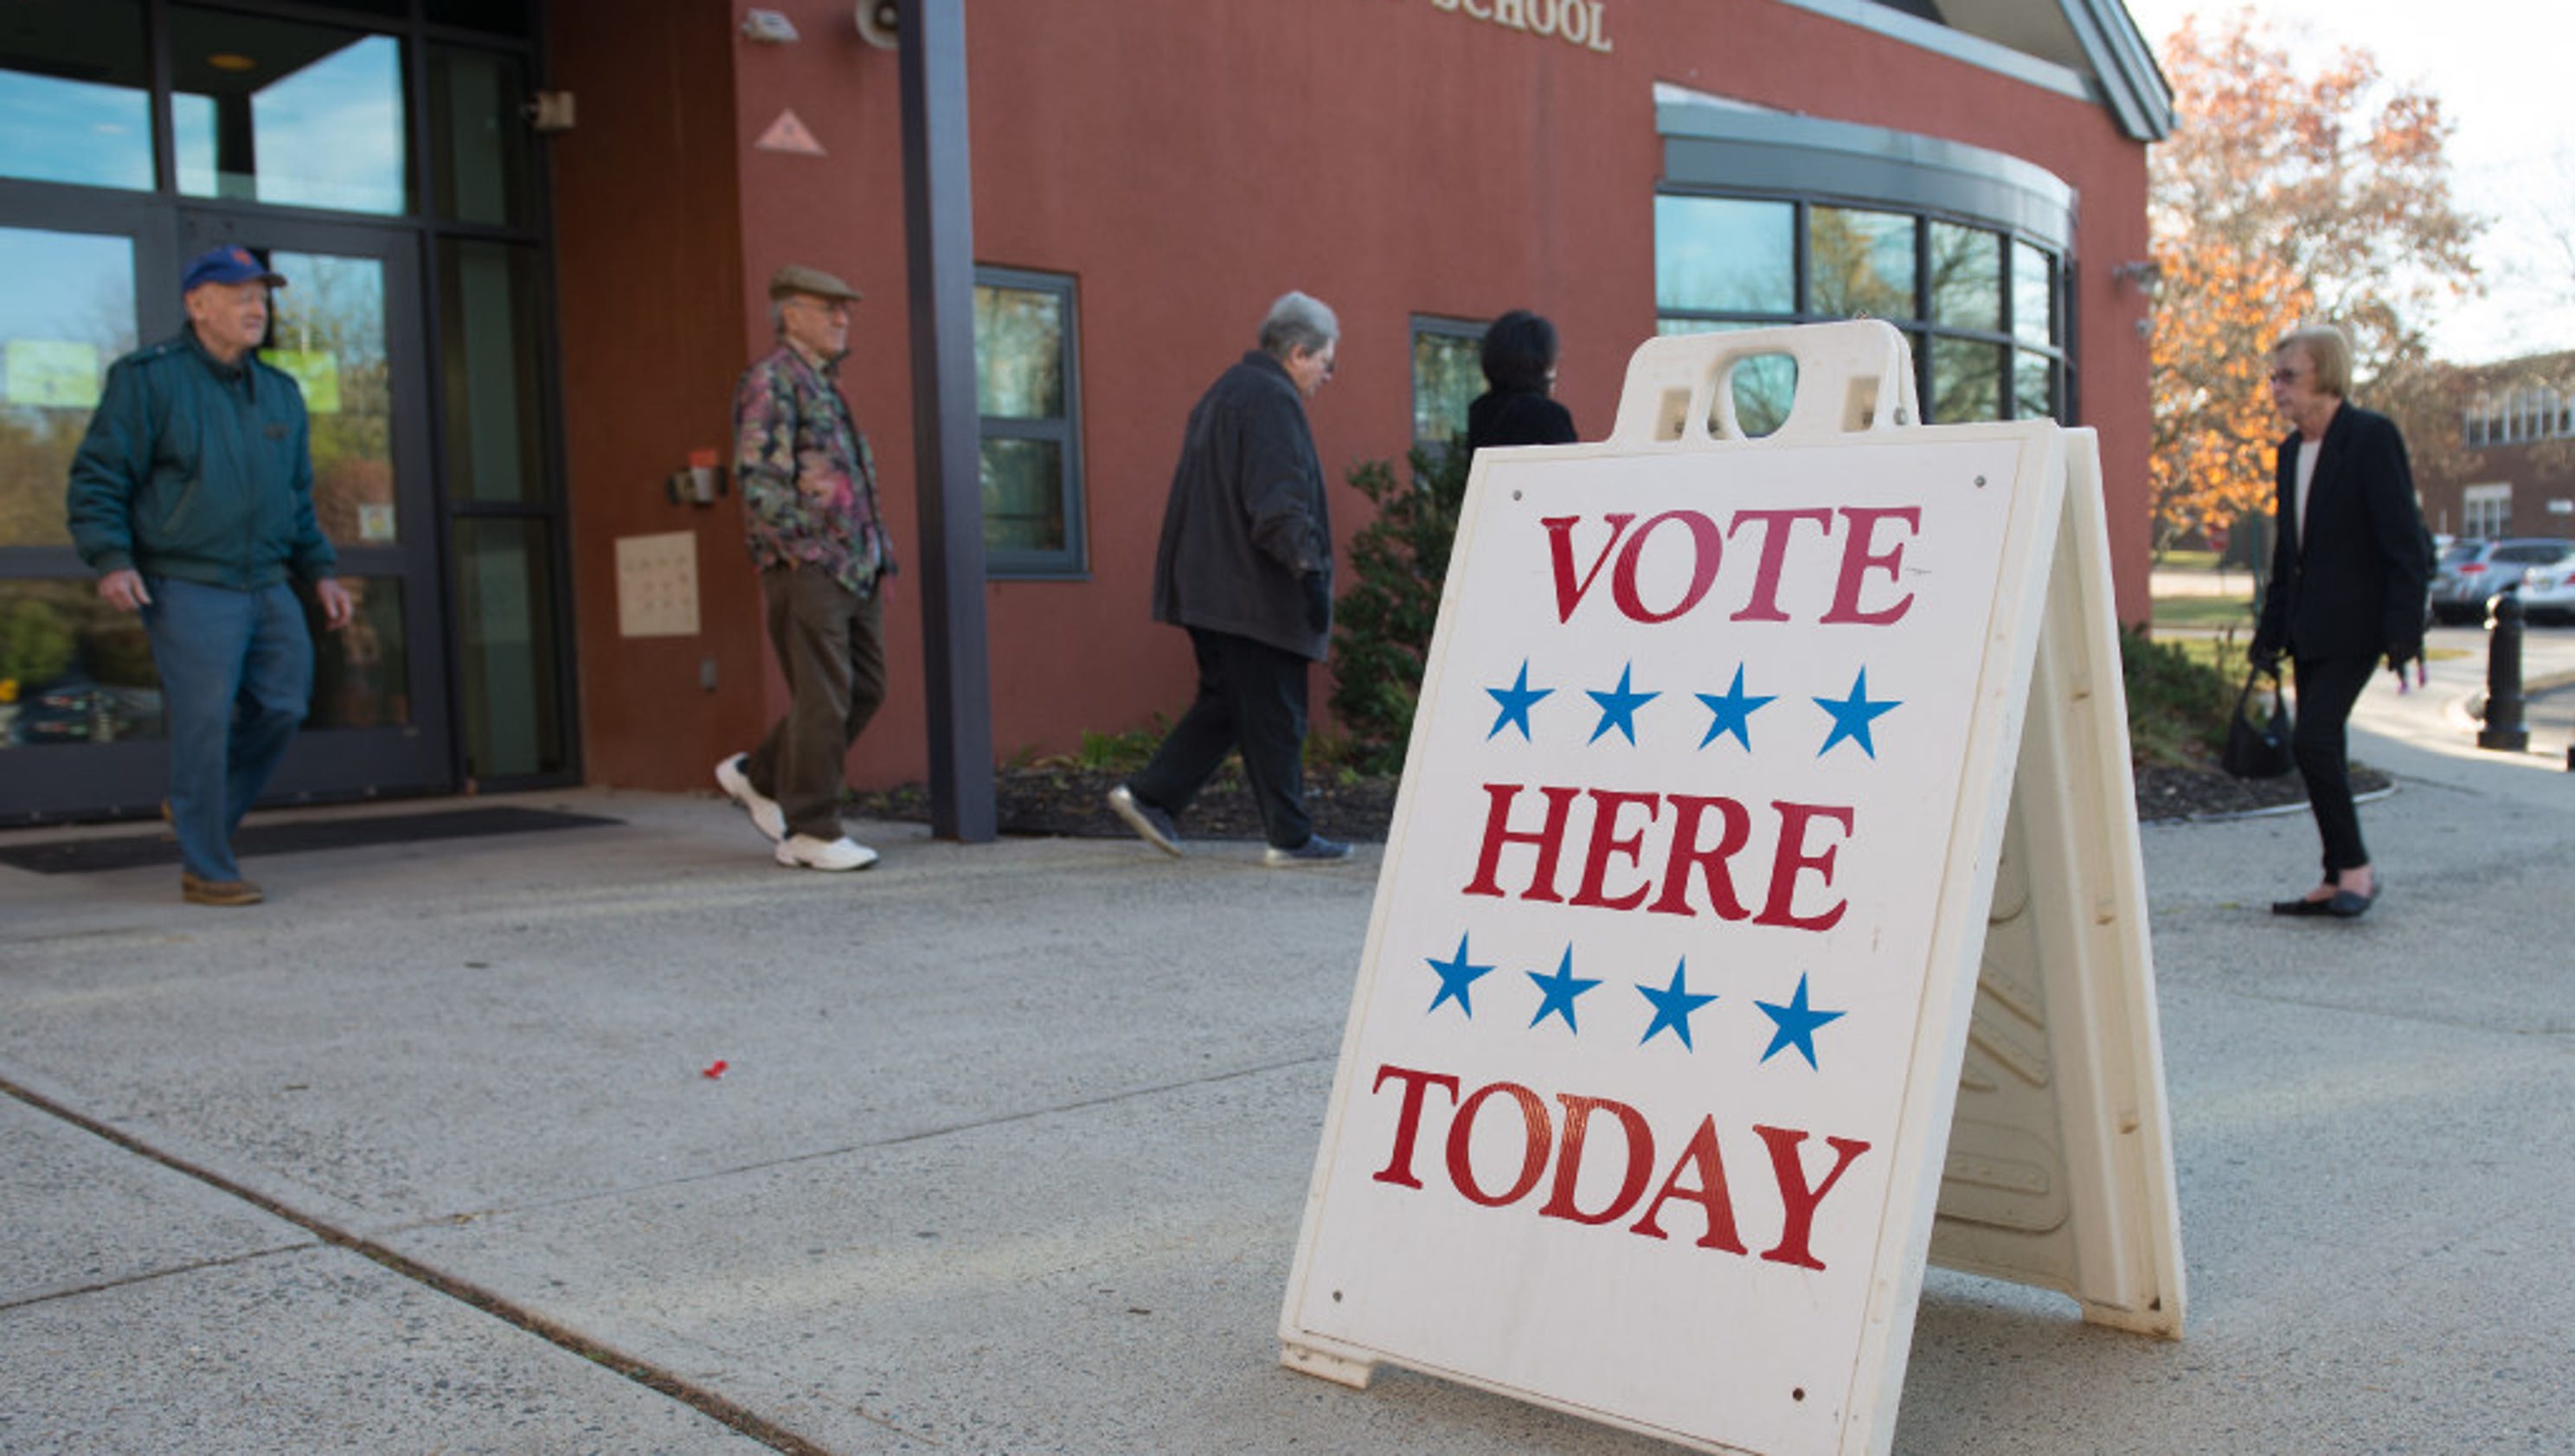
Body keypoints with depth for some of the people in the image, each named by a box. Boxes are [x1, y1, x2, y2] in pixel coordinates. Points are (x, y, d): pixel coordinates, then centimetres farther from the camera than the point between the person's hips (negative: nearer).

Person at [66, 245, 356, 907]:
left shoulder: (280, 393, 16)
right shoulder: (147, 379, -2)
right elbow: (96, 480, -4)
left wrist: (320, 572, 15)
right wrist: (111, 561, -16)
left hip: (268, 586, 6)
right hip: (187, 588, -6)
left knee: (284, 705, 2)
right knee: (204, 722, -8)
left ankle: (201, 814, 23)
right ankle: (206, 871, 1)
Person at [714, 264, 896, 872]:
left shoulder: (824, 386, 23)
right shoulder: (771, 380, -6)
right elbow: (758, 478, -15)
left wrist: (879, 555, 17)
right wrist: (804, 549, -18)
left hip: (855, 569, 9)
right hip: (806, 569, -9)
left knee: (865, 690, 9)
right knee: (823, 700, -7)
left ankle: (757, 777, 22)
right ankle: (811, 833, 2)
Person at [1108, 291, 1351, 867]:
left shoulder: (1225, 392, 20)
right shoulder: (1272, 400, -13)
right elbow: (1279, 501, -23)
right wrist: (1309, 568, -26)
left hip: (1210, 590, 10)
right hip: (1253, 591, -10)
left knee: (1226, 701, 15)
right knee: (1274, 713, -2)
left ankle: (1150, 796, 10)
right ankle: (1290, 837, 5)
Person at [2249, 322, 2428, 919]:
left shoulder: (2373, 437, -10)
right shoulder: (2291, 450, 13)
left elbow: (2403, 539, -13)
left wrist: (2403, 630, -18)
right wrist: (2271, 631, 17)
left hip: (2353, 624, -8)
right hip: (2309, 627, 8)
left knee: (2312, 740, -16)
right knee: (2319, 747, 8)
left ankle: (2355, 865, -2)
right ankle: (2338, 879, 15)